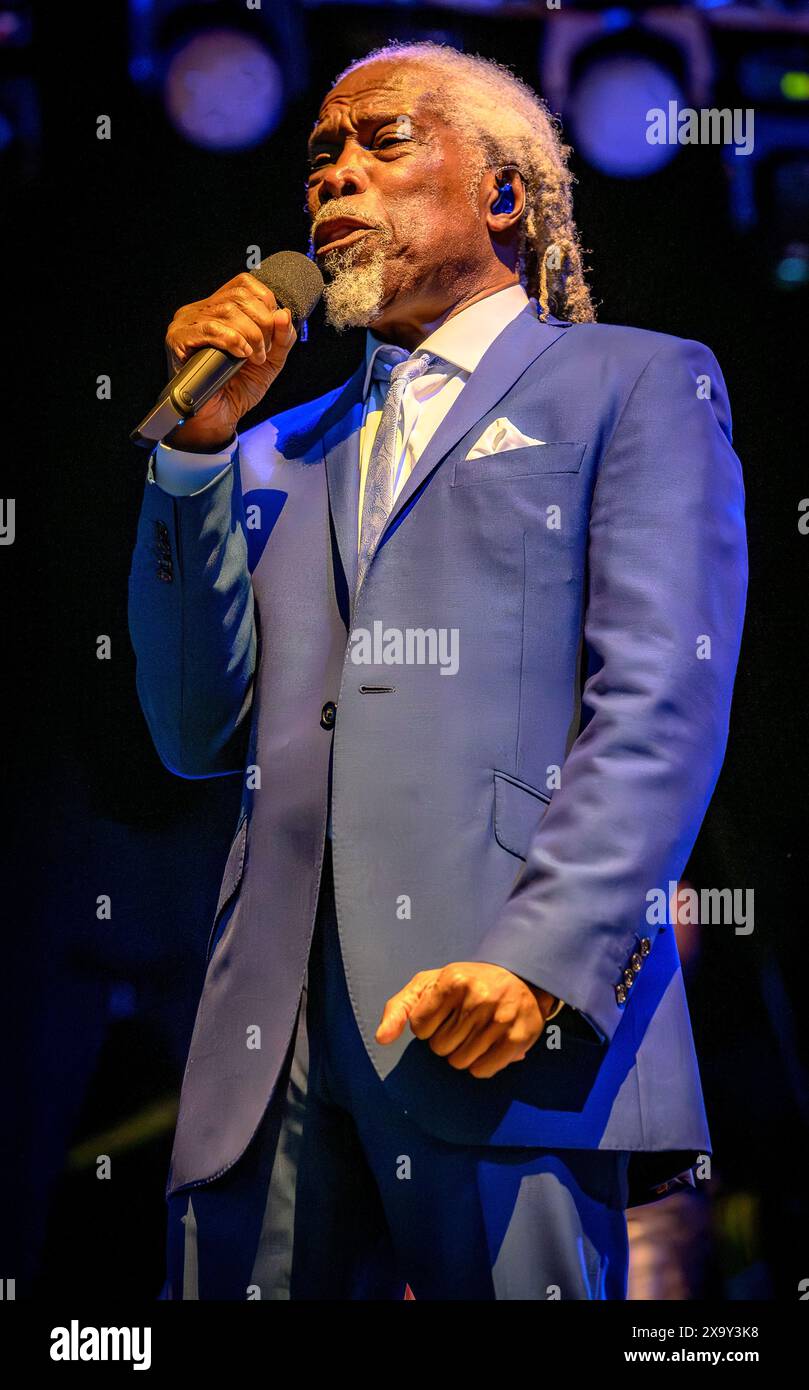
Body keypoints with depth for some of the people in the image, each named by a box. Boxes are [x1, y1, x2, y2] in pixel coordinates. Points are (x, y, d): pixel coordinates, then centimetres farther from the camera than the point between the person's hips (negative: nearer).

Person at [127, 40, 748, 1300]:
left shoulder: (639, 386, 8)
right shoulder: (286, 454, 24)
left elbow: (663, 710, -4)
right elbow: (200, 736, 13)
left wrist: (539, 958, -18)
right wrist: (202, 438, 7)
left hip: (507, 1026, -4)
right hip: (278, 1047, 5)